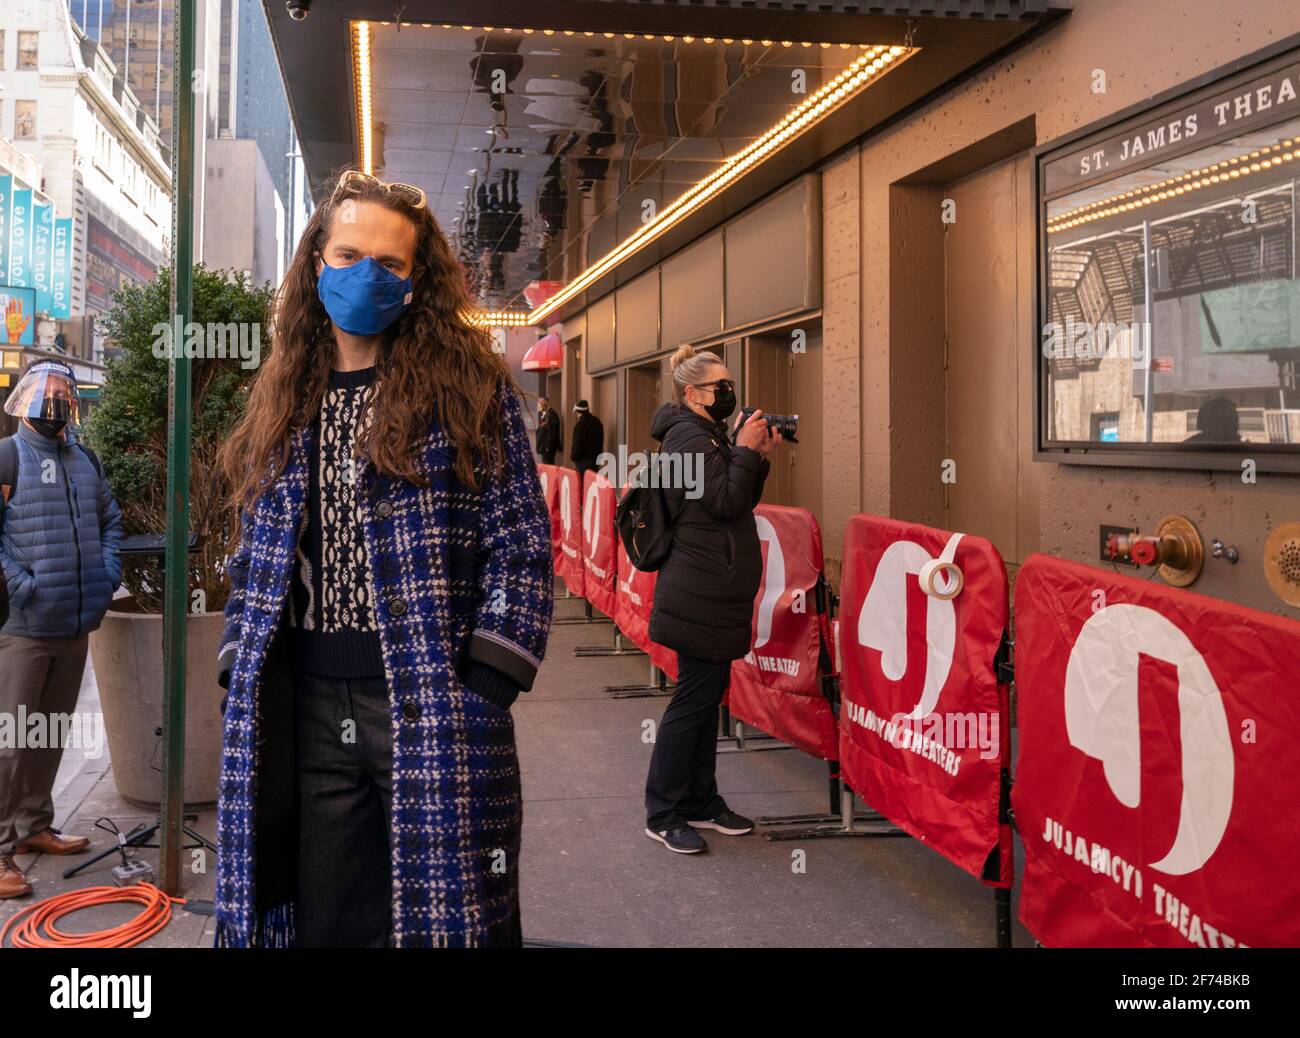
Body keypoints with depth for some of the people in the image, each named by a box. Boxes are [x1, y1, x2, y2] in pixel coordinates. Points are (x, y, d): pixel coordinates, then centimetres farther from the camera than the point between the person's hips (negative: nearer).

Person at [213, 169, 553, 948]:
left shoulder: (468, 385, -1)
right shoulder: (283, 401, 14)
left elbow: (521, 547, -5)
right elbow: (255, 562, 17)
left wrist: (482, 686, -12)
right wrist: (240, 681, 8)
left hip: (436, 712, -4)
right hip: (305, 714, 5)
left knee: (443, 911, 4)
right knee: (323, 923, 14)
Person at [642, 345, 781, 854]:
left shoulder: (707, 435, 18)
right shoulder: (689, 437, -14)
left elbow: (741, 502, 19)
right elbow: (726, 503, -21)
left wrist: (759, 457, 7)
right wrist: (746, 450, -12)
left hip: (714, 594, 10)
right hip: (700, 596, -10)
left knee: (708, 695, 14)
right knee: (694, 699, -4)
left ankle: (701, 802, 25)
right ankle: (663, 815, 6)